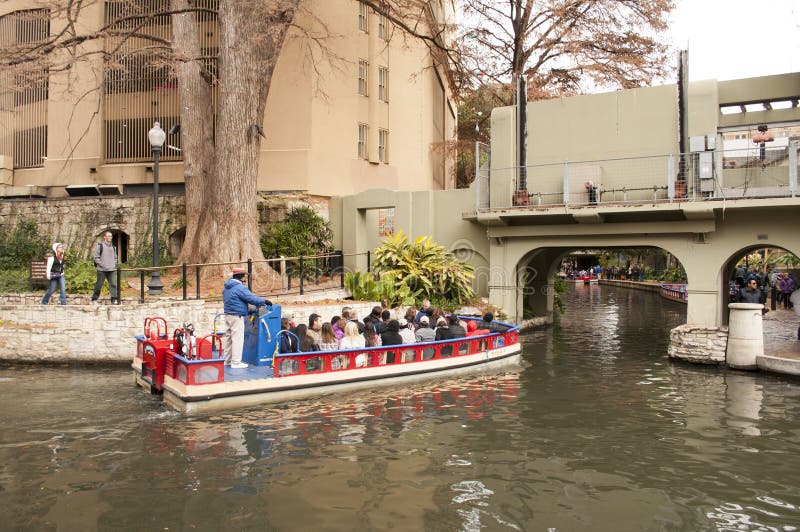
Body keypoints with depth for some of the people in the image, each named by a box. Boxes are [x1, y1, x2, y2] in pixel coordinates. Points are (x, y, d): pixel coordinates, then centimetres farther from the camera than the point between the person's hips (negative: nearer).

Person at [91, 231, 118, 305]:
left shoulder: (113, 247, 14)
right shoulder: (100, 246, -2)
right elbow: (96, 257, -4)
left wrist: (114, 265, 9)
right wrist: (102, 265, -12)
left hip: (111, 270, 4)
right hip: (102, 270, -4)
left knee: (113, 284, -6)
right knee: (99, 285, 2)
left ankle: (114, 299, -10)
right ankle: (94, 299, 14)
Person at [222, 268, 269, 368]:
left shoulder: (226, 287, 13)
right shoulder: (240, 287, -17)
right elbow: (251, 298, -18)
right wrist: (264, 302, -6)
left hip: (228, 314, 10)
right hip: (237, 316, -10)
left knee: (228, 337, 15)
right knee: (237, 338, -6)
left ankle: (227, 360, 23)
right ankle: (236, 362, -5)